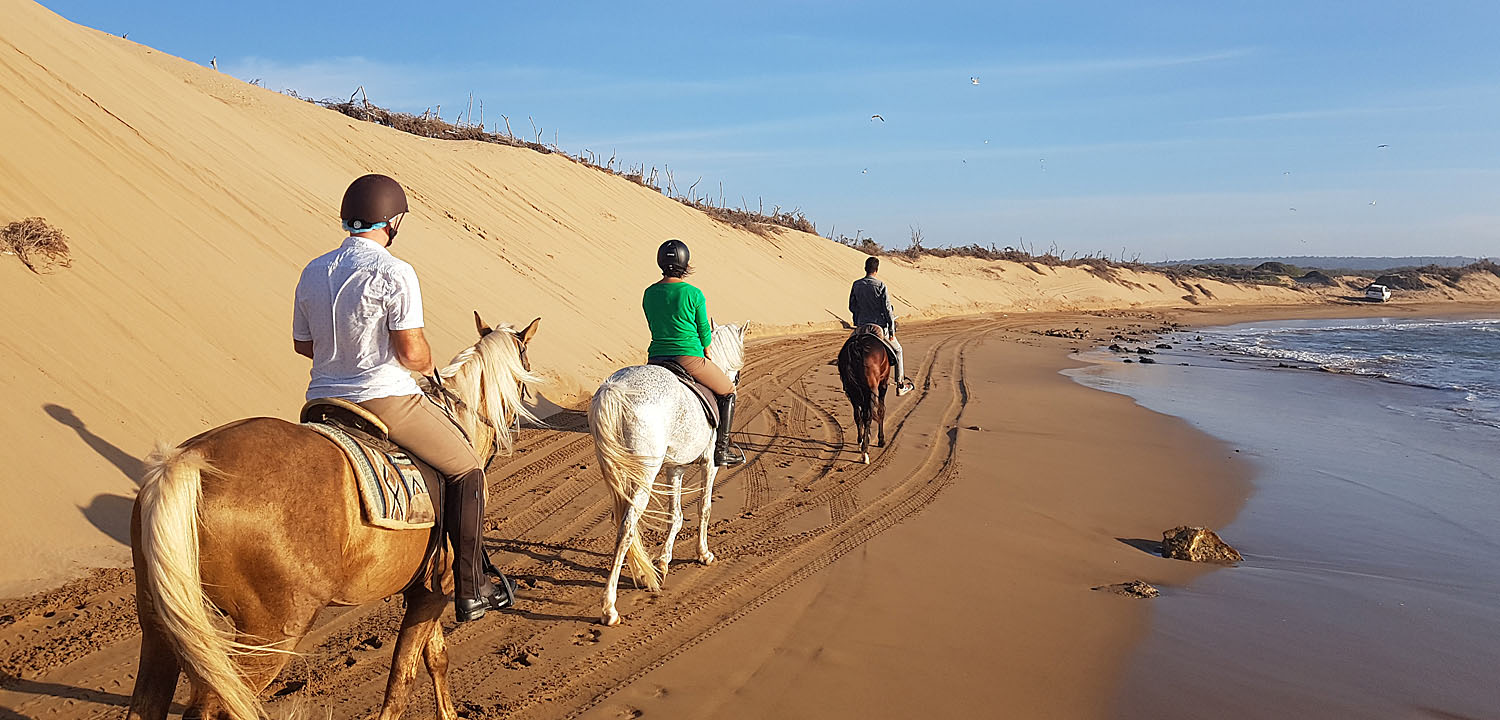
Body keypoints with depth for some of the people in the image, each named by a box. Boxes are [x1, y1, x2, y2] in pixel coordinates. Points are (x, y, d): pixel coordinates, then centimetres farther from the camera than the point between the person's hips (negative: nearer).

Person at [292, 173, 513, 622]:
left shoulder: (313, 272, 8)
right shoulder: (394, 273, -15)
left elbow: (302, 343, 15)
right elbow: (412, 352, -18)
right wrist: (428, 365, 4)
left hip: (321, 401, 7)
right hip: (385, 402, -7)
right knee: (466, 472, 8)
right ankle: (470, 593, 9)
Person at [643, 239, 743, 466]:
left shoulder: (649, 294, 5)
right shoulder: (694, 294, -10)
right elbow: (704, 332, -2)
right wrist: (707, 355, 19)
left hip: (656, 359, 5)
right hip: (690, 359, -5)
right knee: (728, 392, 17)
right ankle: (721, 450, 13)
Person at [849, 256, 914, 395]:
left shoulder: (856, 285, -1)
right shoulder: (880, 285, -14)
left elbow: (852, 307, 7)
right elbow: (887, 309, -13)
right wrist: (892, 330, -7)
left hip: (862, 326, 3)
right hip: (880, 326, -3)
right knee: (897, 350, 16)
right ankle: (900, 386, 17)